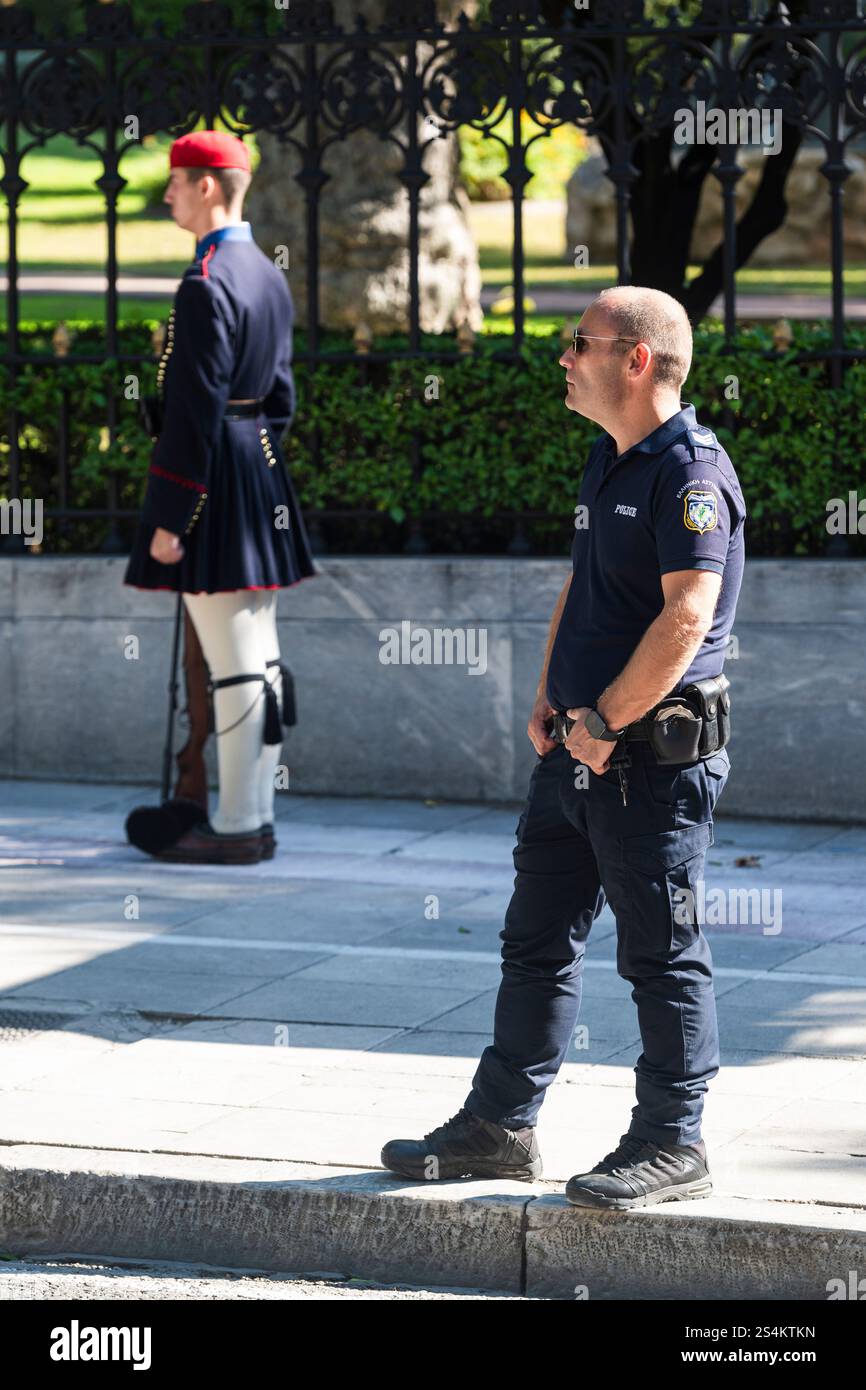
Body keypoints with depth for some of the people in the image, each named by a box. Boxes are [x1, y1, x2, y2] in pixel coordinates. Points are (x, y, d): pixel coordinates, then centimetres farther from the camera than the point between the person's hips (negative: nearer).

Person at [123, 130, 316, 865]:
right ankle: (255, 813, 18)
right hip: (262, 471, 10)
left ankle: (237, 826, -1)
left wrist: (168, 520, -17)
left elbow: (194, 413, -19)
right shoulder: (269, 276, 12)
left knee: (235, 665, -6)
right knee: (261, 658, 12)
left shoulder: (207, 285, -17)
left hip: (215, 484, -10)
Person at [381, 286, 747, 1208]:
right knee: (536, 940, 14)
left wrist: (603, 723, -19)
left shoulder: (691, 473, -16)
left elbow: (686, 618, -25)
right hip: (578, 751, 10)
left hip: (656, 757, -10)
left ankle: (672, 1145, 9)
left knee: (661, 956, 0)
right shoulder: (607, 461, 14)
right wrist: (550, 702, 11)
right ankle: (500, 1126, 23)